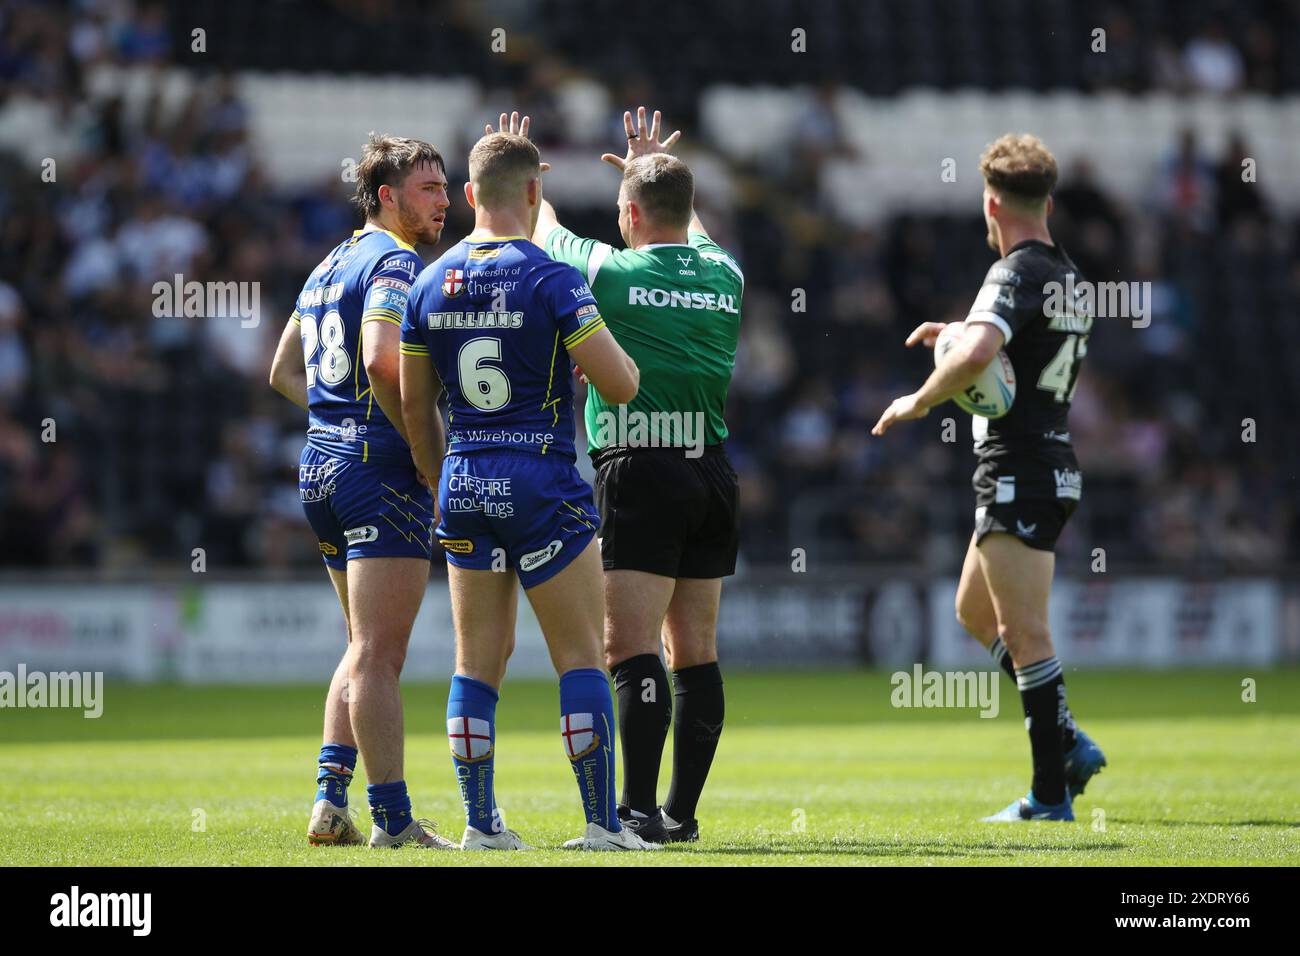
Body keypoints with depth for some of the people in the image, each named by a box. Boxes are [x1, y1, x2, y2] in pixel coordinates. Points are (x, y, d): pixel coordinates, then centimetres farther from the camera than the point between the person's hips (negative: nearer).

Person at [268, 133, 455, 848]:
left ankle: (330, 801, 12)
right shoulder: (395, 262, -10)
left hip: (321, 463, 9)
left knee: (367, 650, 17)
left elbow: (284, 372, 25)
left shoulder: (332, 265, 19)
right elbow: (381, 361, -25)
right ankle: (393, 820, -8)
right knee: (379, 656, -9)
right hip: (380, 468, -9)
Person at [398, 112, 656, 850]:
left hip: (464, 483, 5)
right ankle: (602, 823, -2)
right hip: (543, 485, -5)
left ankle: (481, 823, 7)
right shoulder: (551, 279, -12)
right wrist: (620, 353, 9)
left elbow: (414, 406, 11)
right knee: (582, 657, 1)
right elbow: (620, 385, -14)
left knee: (479, 661, 9)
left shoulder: (432, 284, 5)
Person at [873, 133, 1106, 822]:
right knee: (976, 613, 21)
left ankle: (1051, 796, -6)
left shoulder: (1015, 273, -15)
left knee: (1024, 634, -7)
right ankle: (1068, 744, 16)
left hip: (1018, 473, -10)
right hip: (1054, 465, 10)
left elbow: (975, 356, -31)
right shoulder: (1069, 279, 14)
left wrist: (919, 401, -15)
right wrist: (956, 334, 21)